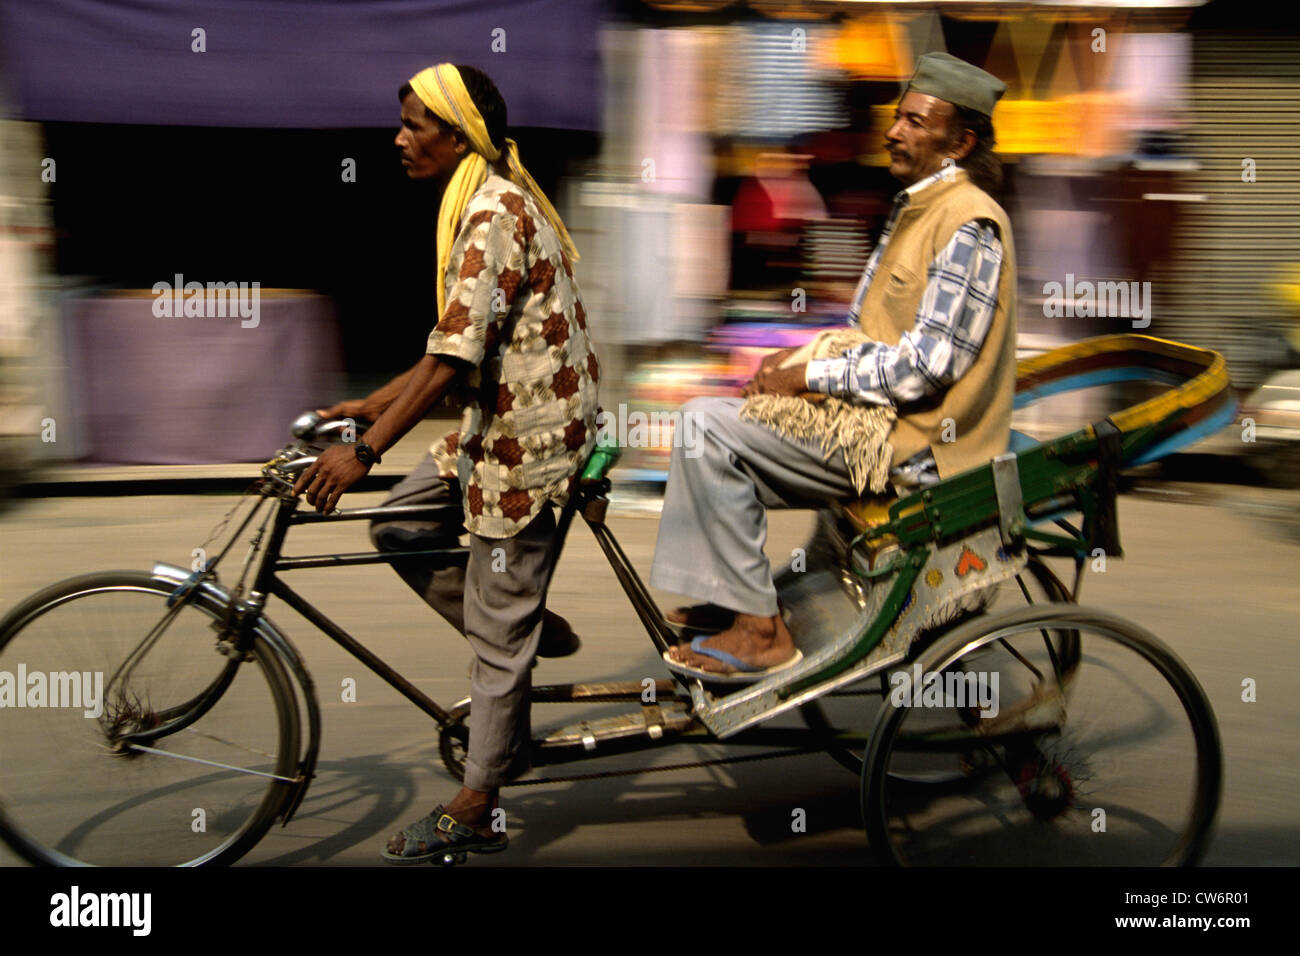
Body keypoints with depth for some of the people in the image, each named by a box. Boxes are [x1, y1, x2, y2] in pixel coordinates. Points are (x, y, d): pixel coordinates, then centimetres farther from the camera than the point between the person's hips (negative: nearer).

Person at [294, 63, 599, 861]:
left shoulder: (492, 215, -18)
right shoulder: (497, 201, 13)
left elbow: (453, 359, -25)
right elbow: (454, 345, 16)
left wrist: (365, 452, -26)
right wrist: (371, 405, 15)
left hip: (528, 437, -10)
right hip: (501, 424, 10)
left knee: (499, 630, 0)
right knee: (399, 527, 13)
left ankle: (473, 813, 14)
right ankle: (533, 630, 19)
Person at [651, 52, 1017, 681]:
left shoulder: (968, 225, -17)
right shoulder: (914, 207, 16)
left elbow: (925, 366, -23)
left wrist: (808, 377, -17)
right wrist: (795, 357, 4)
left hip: (913, 446, -11)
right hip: (880, 417, 11)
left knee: (706, 425, -17)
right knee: (713, 424, 14)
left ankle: (760, 632, -11)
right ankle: (733, 601, 14)